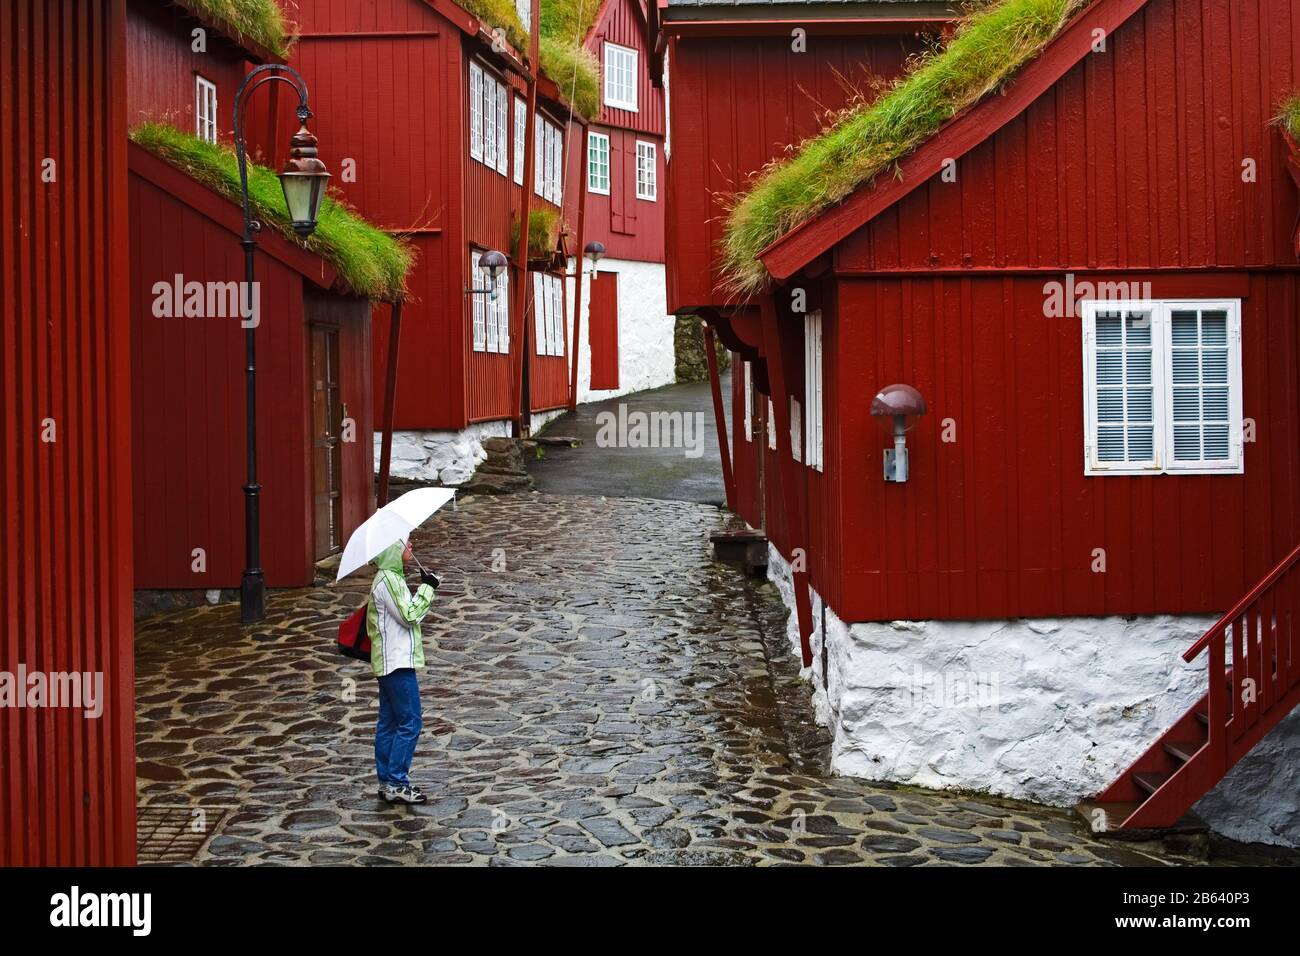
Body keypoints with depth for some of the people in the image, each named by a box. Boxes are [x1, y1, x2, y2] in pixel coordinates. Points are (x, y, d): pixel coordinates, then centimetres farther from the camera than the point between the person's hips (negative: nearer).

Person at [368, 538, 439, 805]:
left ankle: (387, 781, 18)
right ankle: (396, 783, -3)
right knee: (411, 722, -7)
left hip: (389, 662, 10)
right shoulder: (388, 580, -16)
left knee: (388, 723, 12)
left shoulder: (391, 577, 15)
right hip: (397, 662, -10)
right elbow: (409, 616, -18)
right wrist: (427, 588, -13)